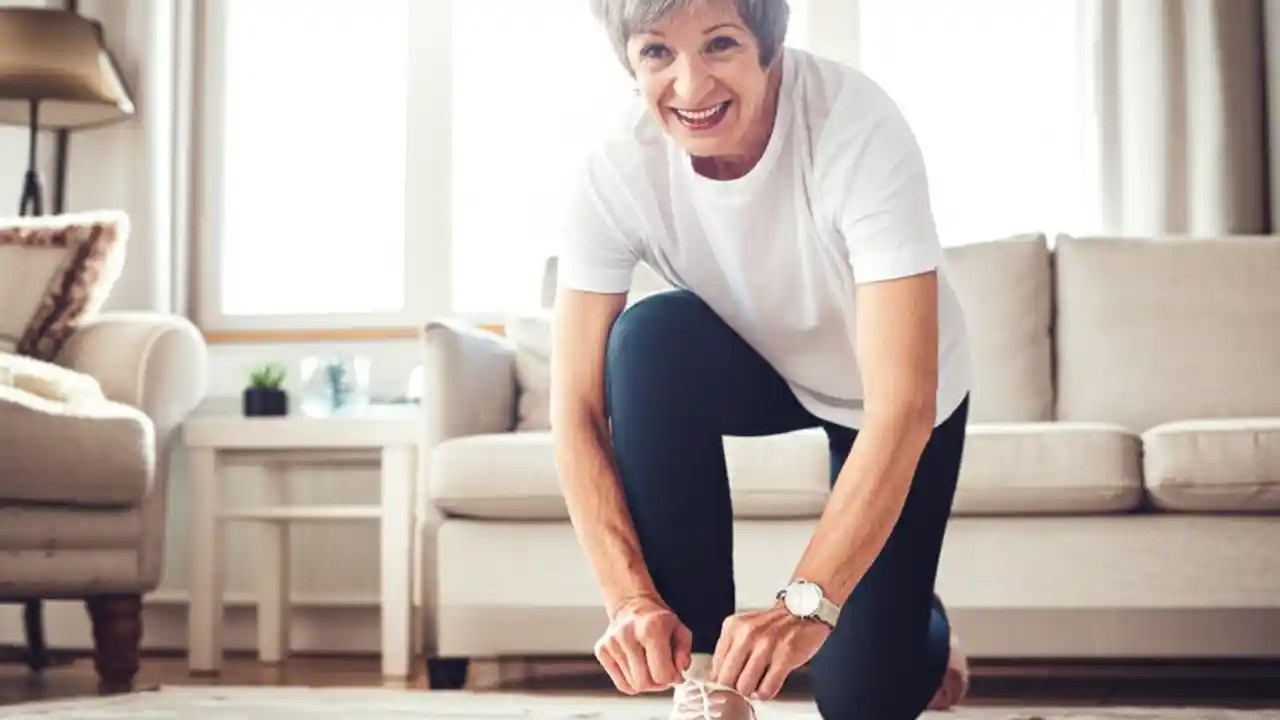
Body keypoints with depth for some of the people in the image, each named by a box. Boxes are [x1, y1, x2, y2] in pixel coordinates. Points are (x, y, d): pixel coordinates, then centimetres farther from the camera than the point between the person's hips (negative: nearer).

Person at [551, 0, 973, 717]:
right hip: (763, 368, 2)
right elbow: (577, 408, -27)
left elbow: (901, 405, -41)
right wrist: (631, 597, -41)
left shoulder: (858, 128, -37)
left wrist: (806, 603, -48)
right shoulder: (617, 171, -28)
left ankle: (920, 625, 30)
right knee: (651, 339, -32)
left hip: (898, 395, -2)